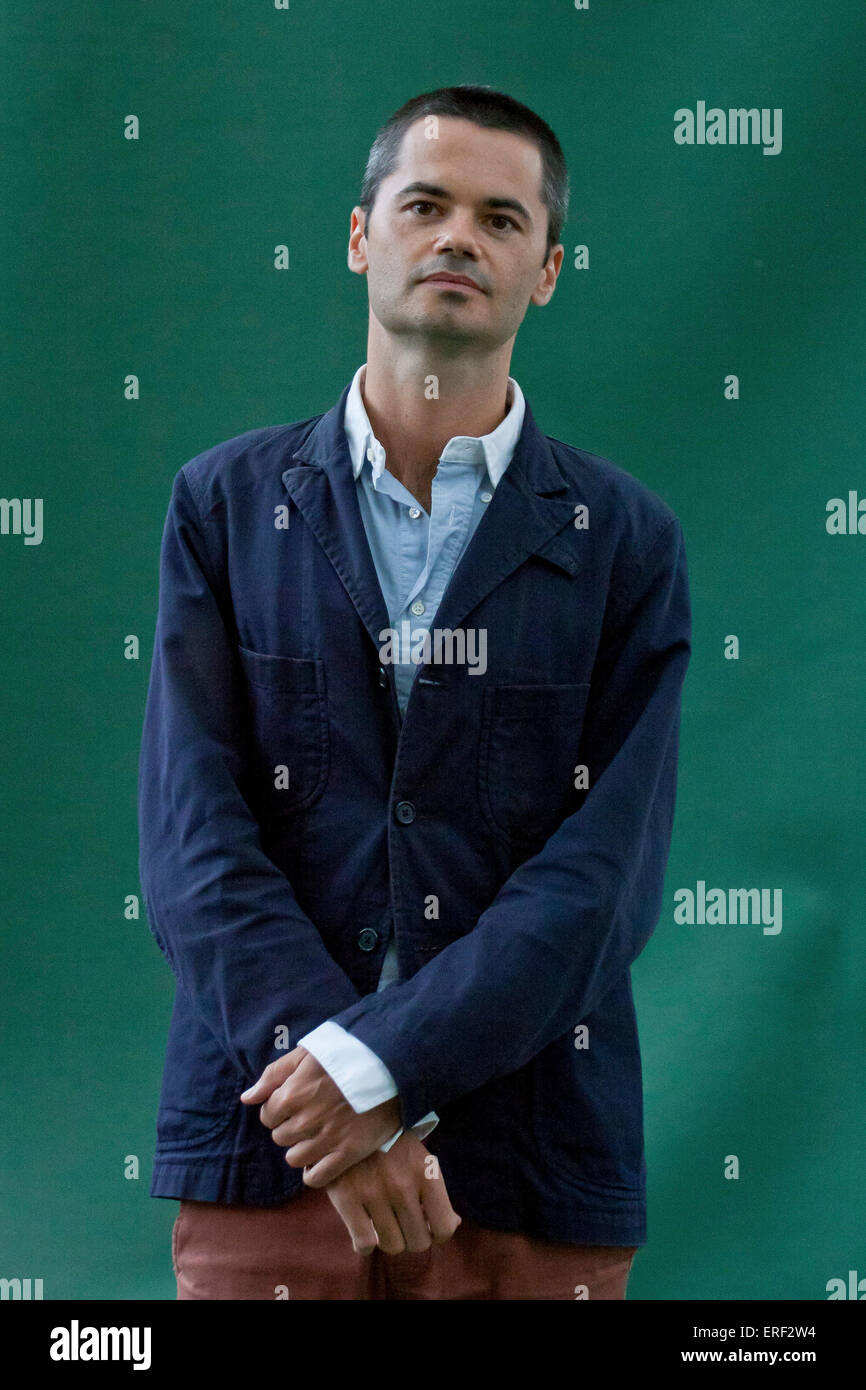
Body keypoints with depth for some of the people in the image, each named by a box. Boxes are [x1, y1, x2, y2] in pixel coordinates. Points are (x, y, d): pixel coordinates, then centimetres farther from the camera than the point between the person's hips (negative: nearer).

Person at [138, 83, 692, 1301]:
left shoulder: (627, 543, 4)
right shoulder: (227, 503, 7)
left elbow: (607, 875, -5)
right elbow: (193, 838, -2)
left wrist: (377, 1061, -17)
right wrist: (348, 1111, -14)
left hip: (532, 1169, 0)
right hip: (270, 1153, 0)